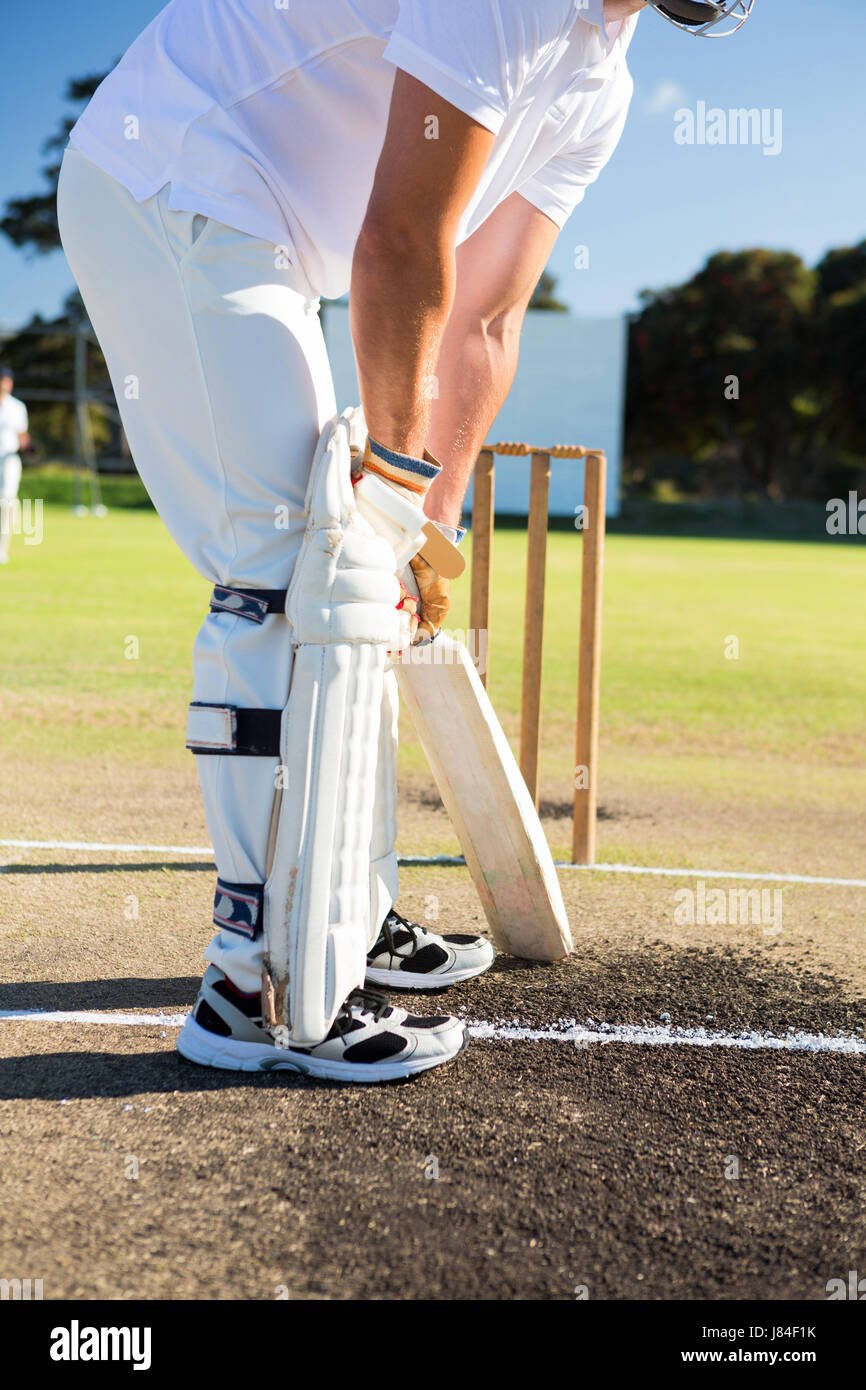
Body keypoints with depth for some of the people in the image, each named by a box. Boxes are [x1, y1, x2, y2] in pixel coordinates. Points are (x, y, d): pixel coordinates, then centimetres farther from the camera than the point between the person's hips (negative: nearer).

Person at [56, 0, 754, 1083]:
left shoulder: (599, 90, 11)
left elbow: (483, 323, 9)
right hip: (161, 190, -10)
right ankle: (260, 989, -14)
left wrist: (436, 517, 3)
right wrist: (399, 466, -16)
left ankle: (358, 919, 21)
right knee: (287, 572, -18)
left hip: (253, 251, 10)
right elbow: (401, 243, -25)